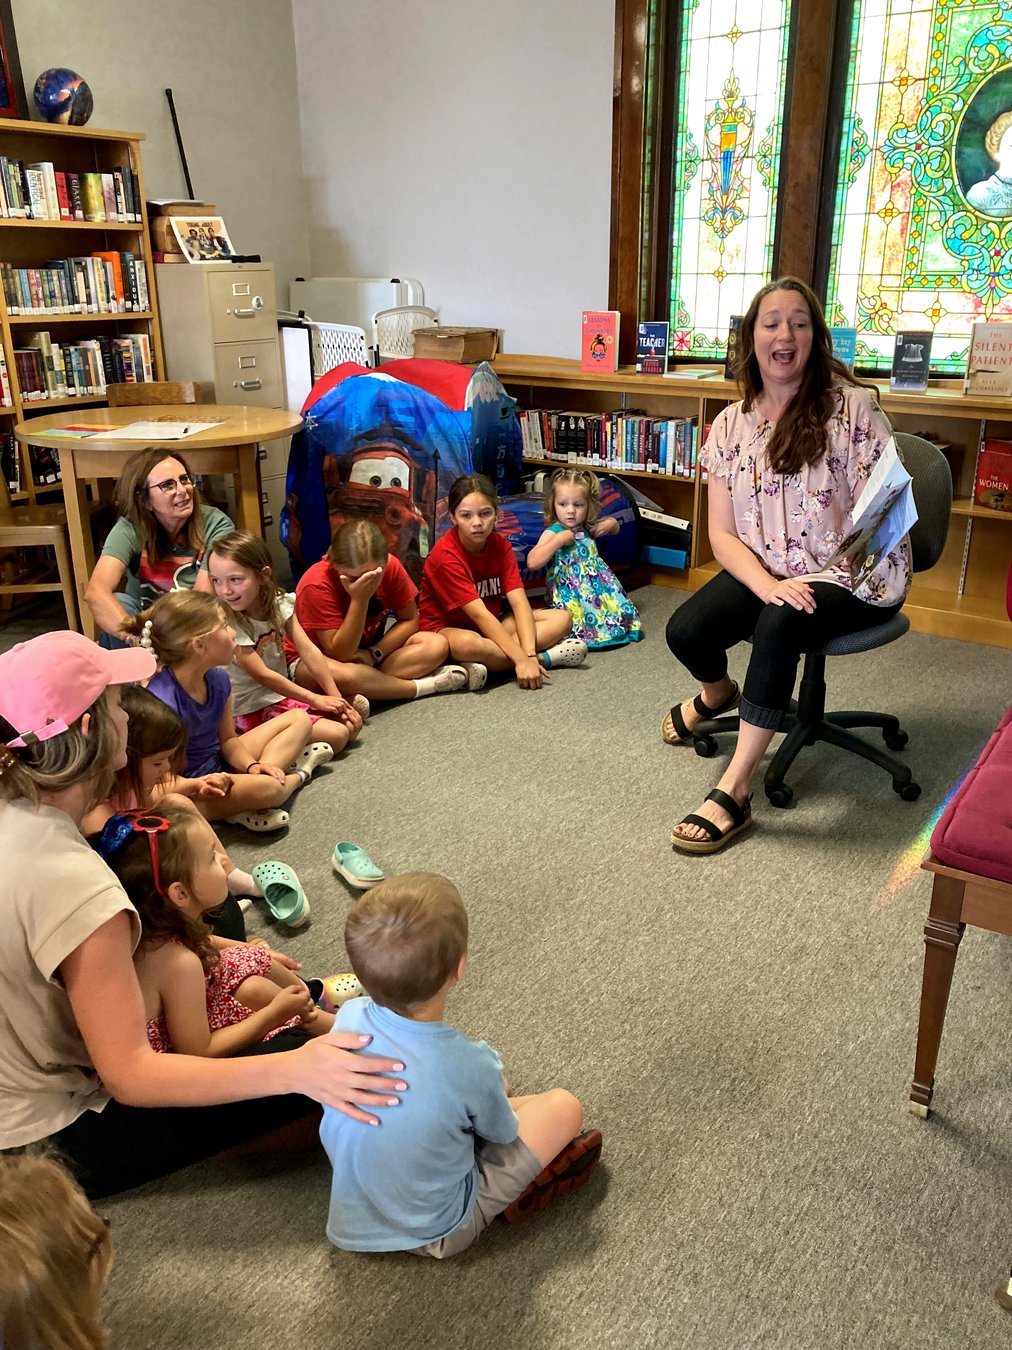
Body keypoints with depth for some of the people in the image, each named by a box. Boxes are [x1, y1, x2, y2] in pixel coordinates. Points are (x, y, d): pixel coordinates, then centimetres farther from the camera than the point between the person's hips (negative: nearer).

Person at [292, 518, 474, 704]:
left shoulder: (390, 566, -17)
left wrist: (374, 654, -20)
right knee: (337, 674, -43)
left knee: (437, 644, -17)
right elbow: (340, 654, -30)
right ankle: (427, 685, -25)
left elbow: (410, 620, -6)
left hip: (366, 652, 5)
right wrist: (359, 600, -40)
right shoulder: (316, 584, -29)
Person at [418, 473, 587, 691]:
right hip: (447, 629, -7)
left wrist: (528, 653, -30)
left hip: (490, 625, 7)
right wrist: (522, 659, -35)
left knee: (561, 618, -7)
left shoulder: (500, 545, -3)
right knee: (467, 644, -43)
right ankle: (546, 657, -22)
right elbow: (479, 615, -28)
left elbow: (519, 602, -14)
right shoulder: (445, 556, -21)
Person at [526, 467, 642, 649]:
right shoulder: (553, 532, -14)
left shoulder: (588, 527, 4)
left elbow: (615, 526, 25)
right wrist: (558, 540, -27)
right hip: (570, 593, -7)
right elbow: (532, 562, -27)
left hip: (597, 585, 7)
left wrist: (609, 523, 0)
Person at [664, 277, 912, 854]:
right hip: (765, 571, 4)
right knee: (686, 631, -19)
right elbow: (723, 533, -1)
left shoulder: (852, 406, -8)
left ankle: (734, 792, -29)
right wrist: (767, 584, -19)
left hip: (852, 577, -4)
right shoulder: (731, 425, 3)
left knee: (780, 624, -35)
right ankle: (717, 693, 22)